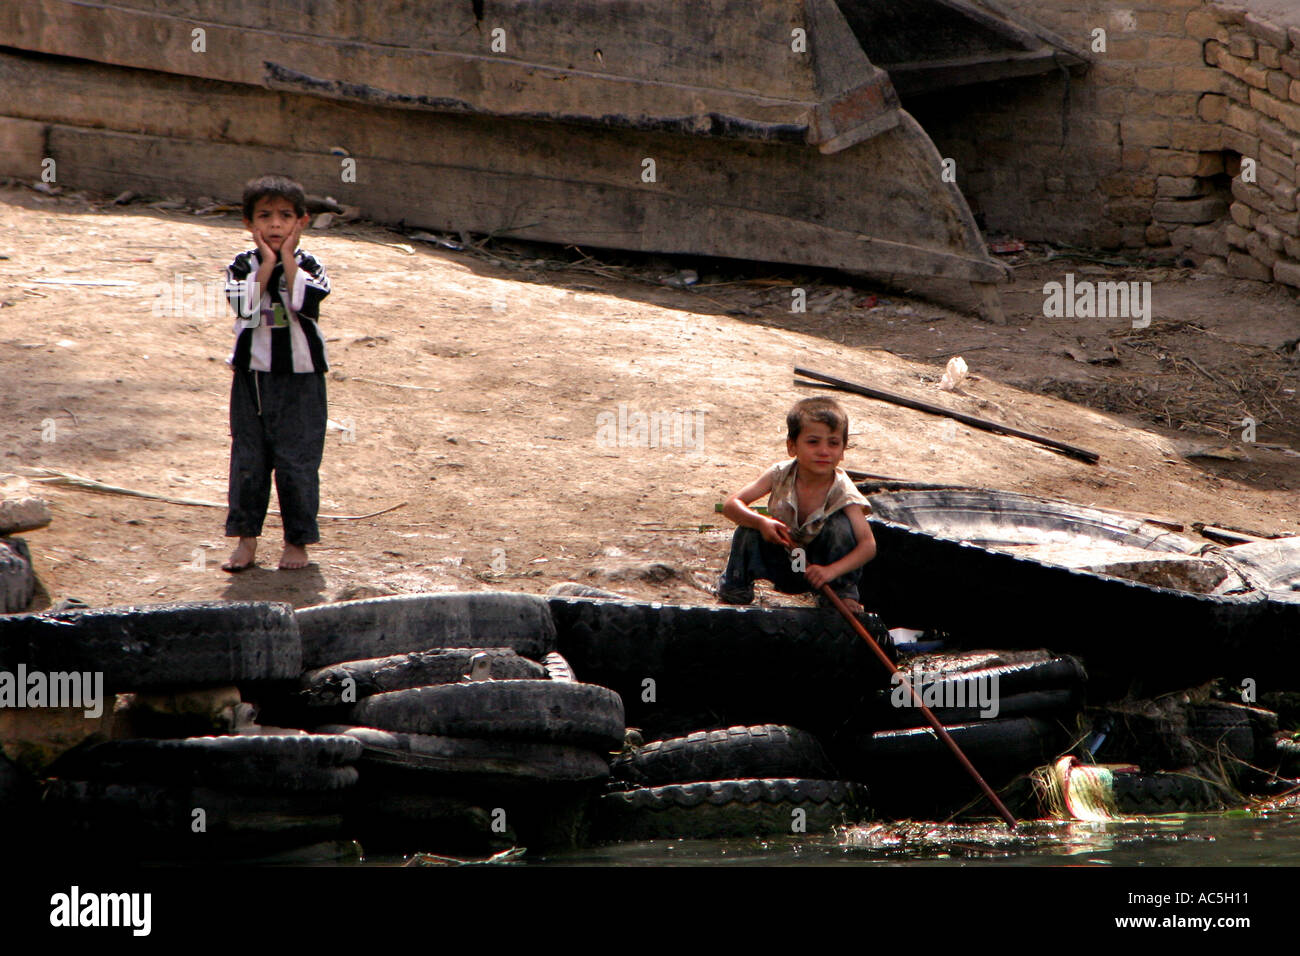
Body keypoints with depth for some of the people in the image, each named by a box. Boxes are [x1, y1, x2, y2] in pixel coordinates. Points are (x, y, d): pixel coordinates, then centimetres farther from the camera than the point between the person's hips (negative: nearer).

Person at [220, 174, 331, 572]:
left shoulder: (309, 267, -1)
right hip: (251, 375, 2)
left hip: (300, 378, -2)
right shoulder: (242, 267, 1)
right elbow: (246, 309, -16)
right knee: (248, 459, 5)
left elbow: (304, 301, -21)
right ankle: (246, 538, 16)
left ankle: (297, 541, 10)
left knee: (297, 460, -1)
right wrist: (266, 264, -14)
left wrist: (289, 259, -14)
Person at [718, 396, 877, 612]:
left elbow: (868, 546, -29)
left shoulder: (843, 492, -23)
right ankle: (736, 588, -1)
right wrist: (761, 522, -39)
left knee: (840, 524, -27)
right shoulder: (780, 475, -17)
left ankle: (842, 592, -9)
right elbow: (731, 505, -18)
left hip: (817, 566, -1)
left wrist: (832, 571, -44)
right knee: (748, 530, -24)